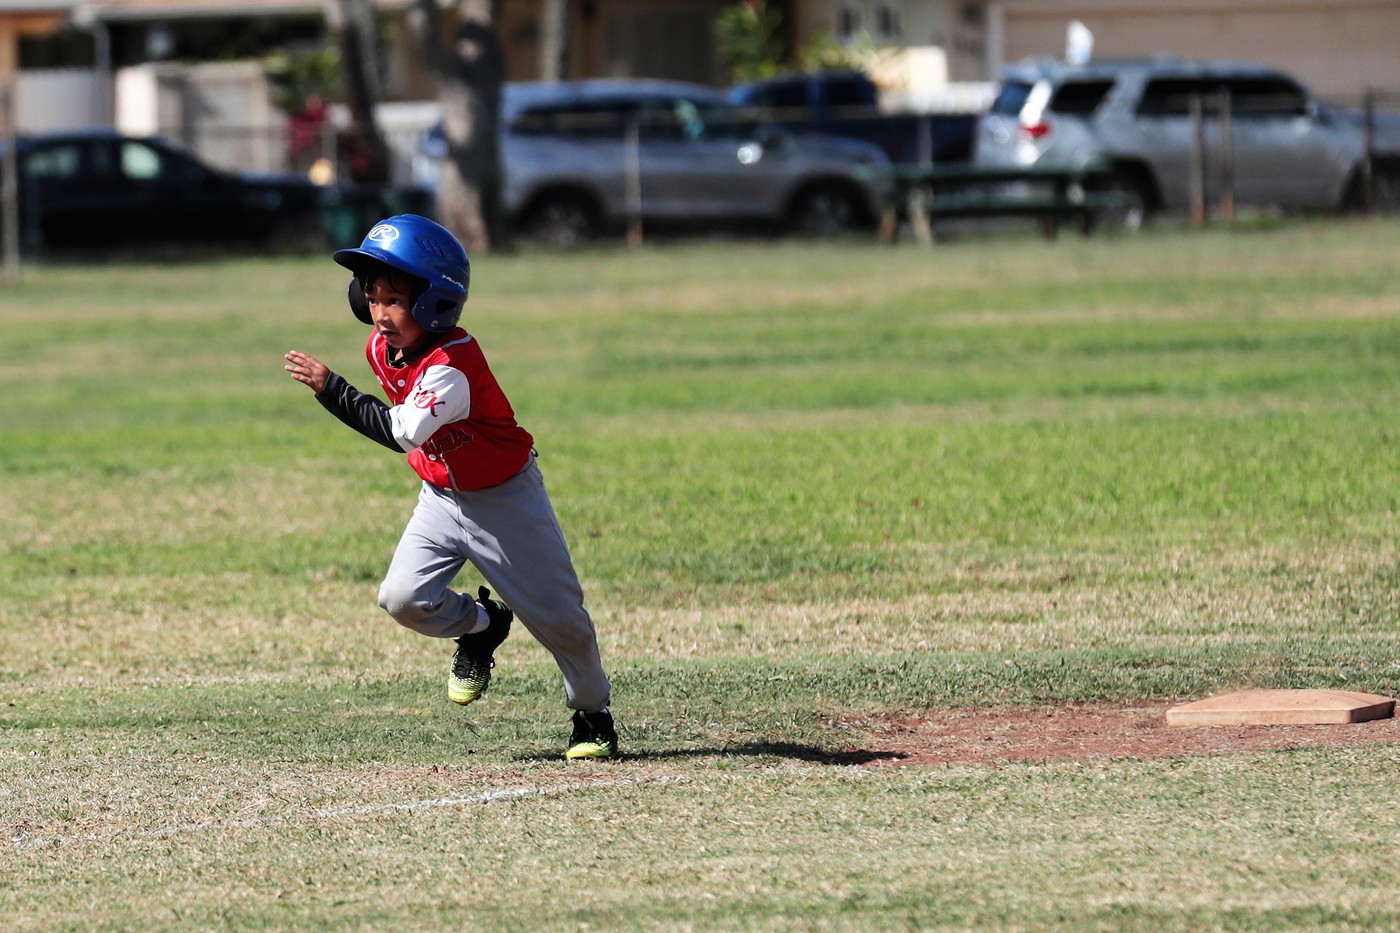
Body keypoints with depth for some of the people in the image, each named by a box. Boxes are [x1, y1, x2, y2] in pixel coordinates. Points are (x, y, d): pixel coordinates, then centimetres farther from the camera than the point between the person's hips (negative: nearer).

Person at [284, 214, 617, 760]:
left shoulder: (452, 363, -32)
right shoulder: (382, 347, -8)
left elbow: (402, 431, -44)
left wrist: (329, 387, -43)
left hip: (504, 497, -6)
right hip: (441, 498, 6)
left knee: (557, 617, 0)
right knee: (402, 598, -14)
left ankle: (592, 714, 23)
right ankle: (480, 627, 17)